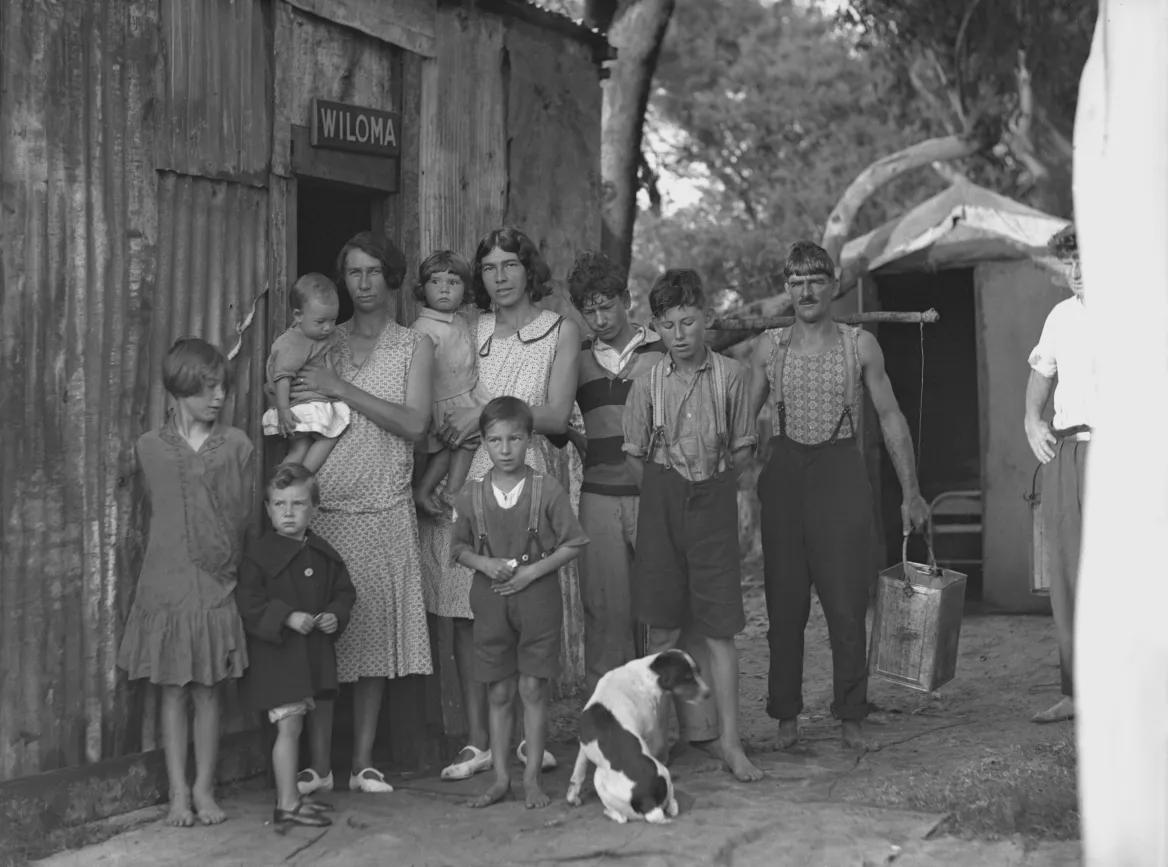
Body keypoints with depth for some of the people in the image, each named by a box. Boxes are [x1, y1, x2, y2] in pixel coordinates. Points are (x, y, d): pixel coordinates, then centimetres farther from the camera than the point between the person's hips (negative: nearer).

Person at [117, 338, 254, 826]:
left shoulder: (236, 446, 1)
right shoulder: (150, 448, 1)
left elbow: (243, 515, 3)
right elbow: (156, 511, 11)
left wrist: (227, 566, 1)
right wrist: (174, 557, 7)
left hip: (216, 588, 0)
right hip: (165, 586, 0)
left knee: (207, 692, 5)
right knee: (173, 692, 4)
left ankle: (204, 791, 14)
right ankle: (178, 794, 10)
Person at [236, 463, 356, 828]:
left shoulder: (324, 554, 8)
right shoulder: (258, 553, -9)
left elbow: (344, 591, 16)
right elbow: (247, 601, -14)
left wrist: (336, 615, -4)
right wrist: (287, 617, -21)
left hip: (317, 648, 6)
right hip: (275, 652, -6)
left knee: (321, 721, 15)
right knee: (289, 725, -9)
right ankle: (287, 803, -5)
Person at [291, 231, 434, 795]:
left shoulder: (414, 346, 7)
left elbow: (414, 424, -6)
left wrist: (343, 390, -11)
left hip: (384, 510, 0)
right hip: (323, 506, 1)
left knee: (375, 631, 0)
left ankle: (363, 762, 9)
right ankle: (318, 765, 3)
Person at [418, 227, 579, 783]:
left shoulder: (560, 331, 7)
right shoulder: (474, 332, 14)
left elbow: (556, 416, -2)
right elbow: (450, 413, 14)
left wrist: (488, 413, -9)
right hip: (464, 478, 2)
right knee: (465, 616, 0)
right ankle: (477, 741, 6)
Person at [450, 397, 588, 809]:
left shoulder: (547, 491, -5)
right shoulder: (471, 497, 1)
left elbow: (572, 543, -3)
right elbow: (459, 548, 11)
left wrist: (533, 570, -12)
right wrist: (483, 563, -8)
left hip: (537, 595, -2)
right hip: (490, 599, 2)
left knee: (533, 688, 1)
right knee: (498, 693, 7)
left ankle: (532, 778, 9)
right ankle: (500, 777, 15)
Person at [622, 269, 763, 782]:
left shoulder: (730, 375, 0)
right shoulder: (648, 383, 1)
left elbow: (742, 450, 7)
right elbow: (636, 455, 7)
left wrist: (713, 480, 1)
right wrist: (670, 485, 1)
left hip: (713, 501, -1)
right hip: (661, 501, 1)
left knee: (719, 629, -2)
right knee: (662, 630, 4)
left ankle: (730, 741, 2)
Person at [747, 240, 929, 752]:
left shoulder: (860, 346, 4)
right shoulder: (768, 348, 6)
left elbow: (890, 417, 7)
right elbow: (745, 420, 11)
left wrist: (910, 492, 4)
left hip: (842, 473, -1)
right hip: (784, 474, 1)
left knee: (847, 604, -4)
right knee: (785, 604, 3)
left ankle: (850, 718, 5)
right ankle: (787, 716, 12)